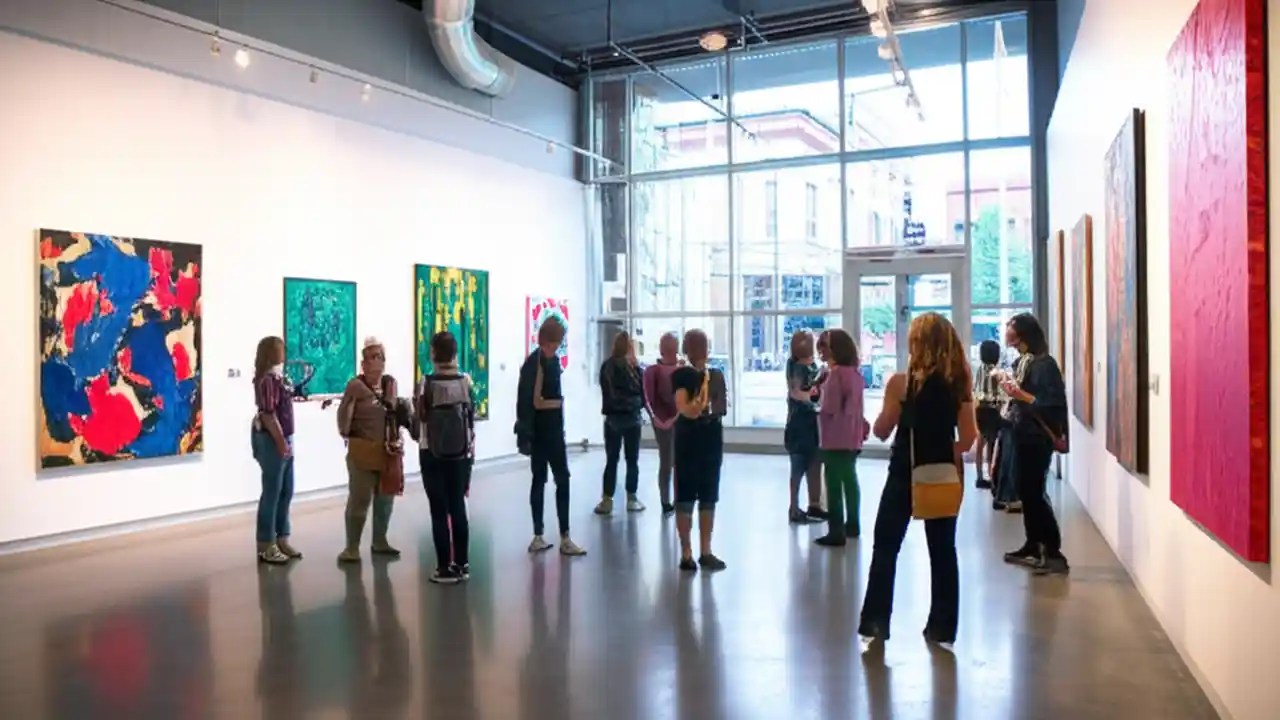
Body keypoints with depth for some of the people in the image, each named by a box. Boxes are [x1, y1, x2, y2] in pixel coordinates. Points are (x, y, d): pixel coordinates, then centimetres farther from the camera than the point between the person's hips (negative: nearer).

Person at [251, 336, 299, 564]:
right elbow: (268, 414, -21)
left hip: (282, 439, 9)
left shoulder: (277, 377, 12)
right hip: (272, 441, -9)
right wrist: (281, 442, -19)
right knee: (272, 492, -1)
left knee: (286, 492, 14)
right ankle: (266, 546, 8)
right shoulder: (267, 379, -16)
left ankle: (281, 540, 24)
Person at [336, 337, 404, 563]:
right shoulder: (356, 385, -12)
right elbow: (344, 414, -12)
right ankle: (352, 547, 10)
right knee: (359, 499, -1)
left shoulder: (391, 383, 5)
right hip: (363, 451, -6)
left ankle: (379, 542, 29)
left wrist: (396, 439, 6)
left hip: (388, 451, 6)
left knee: (385, 498, 14)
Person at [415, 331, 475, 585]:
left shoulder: (425, 384, -10)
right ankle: (461, 564, 17)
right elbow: (472, 422, 1)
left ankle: (446, 567, 7)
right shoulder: (466, 382, -3)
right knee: (458, 507, 11)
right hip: (461, 455, 3)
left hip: (432, 455, -3)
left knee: (439, 511, 3)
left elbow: (418, 419, -6)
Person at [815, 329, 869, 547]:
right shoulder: (855, 373, 10)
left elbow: (830, 408, -17)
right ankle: (852, 524, 29)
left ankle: (836, 532, -5)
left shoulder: (836, 373, -16)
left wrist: (816, 410, 0)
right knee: (850, 480, 19)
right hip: (852, 437, 9)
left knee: (834, 484, -5)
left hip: (836, 438, -9)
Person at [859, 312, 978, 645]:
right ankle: (942, 626, 18)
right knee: (943, 550, 12)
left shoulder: (902, 382, -12)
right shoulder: (959, 383, 0)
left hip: (906, 474, -4)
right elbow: (968, 437, 1)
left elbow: (881, 431, -7)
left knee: (885, 548, 7)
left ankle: (876, 621, 7)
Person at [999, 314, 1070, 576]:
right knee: (1026, 492, 13)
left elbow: (1052, 404, -21)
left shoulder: (1044, 364, -15)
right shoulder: (1026, 361, 11)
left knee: (1035, 494, -7)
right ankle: (1033, 547, 23)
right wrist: (1013, 389, 1)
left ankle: (1054, 554, -2)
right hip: (1024, 435, 9)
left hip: (1037, 438, -9)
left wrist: (1021, 395, -24)